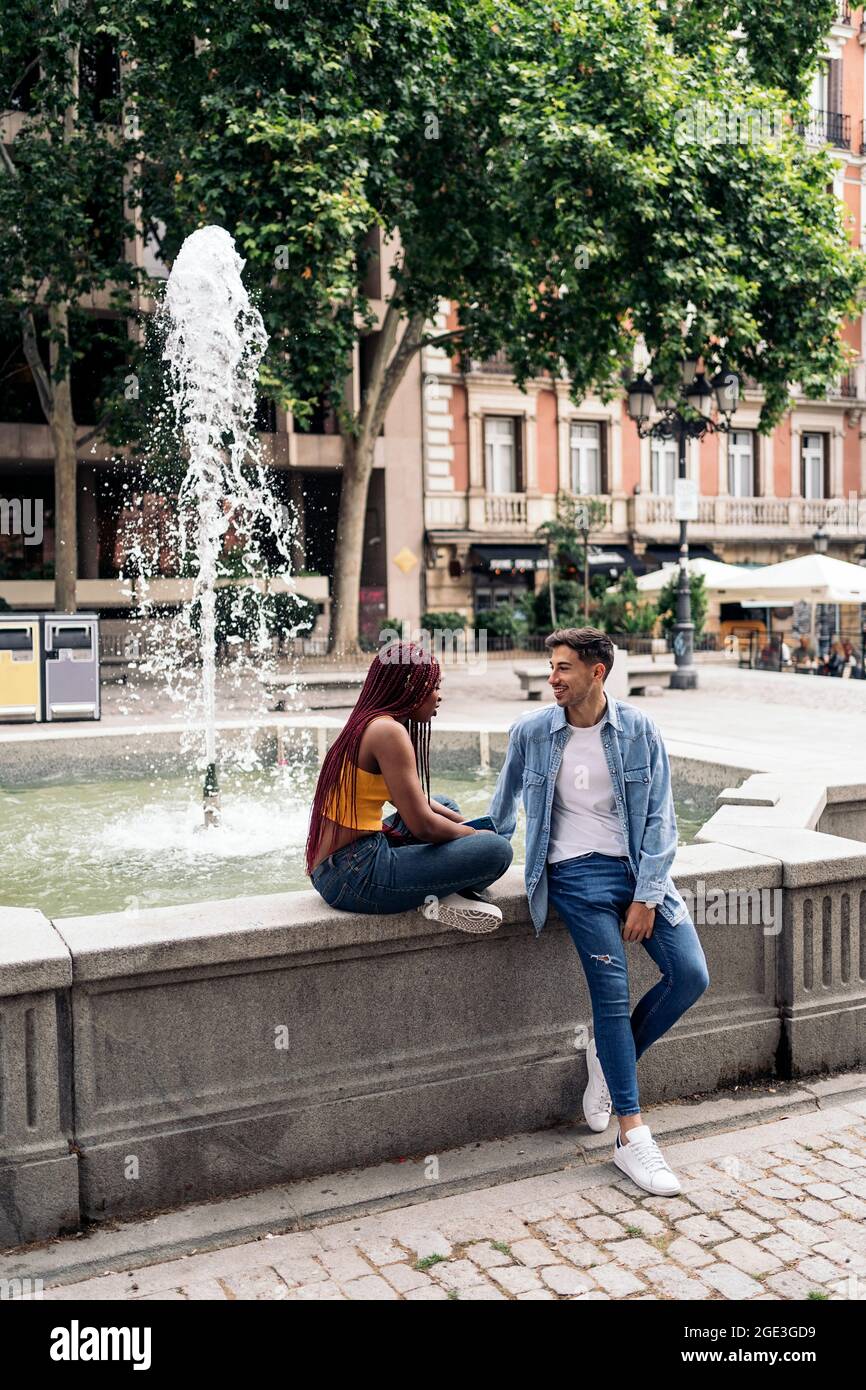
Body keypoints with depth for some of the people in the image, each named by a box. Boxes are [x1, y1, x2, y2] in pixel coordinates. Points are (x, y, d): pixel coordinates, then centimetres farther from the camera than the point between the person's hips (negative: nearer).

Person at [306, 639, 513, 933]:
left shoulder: (365, 725, 14)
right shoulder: (388, 730, -16)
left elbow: (410, 799, 25)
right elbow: (423, 826, -18)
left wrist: (462, 822, 14)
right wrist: (473, 833, 1)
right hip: (355, 876, -11)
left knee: (446, 805, 29)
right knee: (497, 849, -17)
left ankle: (457, 892, 8)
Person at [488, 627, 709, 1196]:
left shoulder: (640, 731, -1)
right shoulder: (531, 733, 0)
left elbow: (659, 818, -2)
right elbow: (503, 808, 15)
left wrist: (646, 896, -9)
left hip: (639, 869, 2)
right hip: (578, 872, -2)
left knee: (691, 976, -8)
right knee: (613, 996, -11)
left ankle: (611, 1059, 17)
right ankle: (633, 1137, -3)